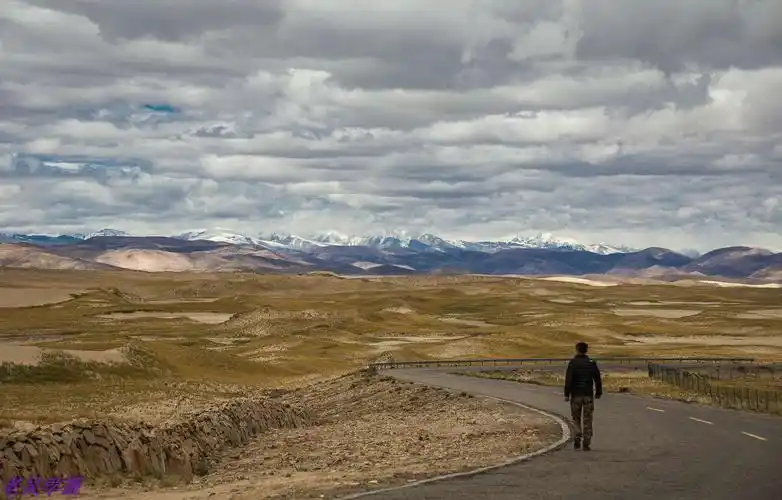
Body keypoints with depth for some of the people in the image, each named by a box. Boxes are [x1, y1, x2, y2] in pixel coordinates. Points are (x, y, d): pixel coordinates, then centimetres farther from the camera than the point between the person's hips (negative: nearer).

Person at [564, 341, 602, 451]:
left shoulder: (573, 363, -6)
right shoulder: (592, 363, 2)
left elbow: (568, 379, -12)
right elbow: (597, 379, 4)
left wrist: (566, 394, -8)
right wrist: (598, 392, 14)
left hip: (576, 394, -2)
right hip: (588, 394, 2)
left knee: (576, 418, 12)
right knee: (587, 420, 4)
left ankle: (578, 438, -4)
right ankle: (586, 444, 0)